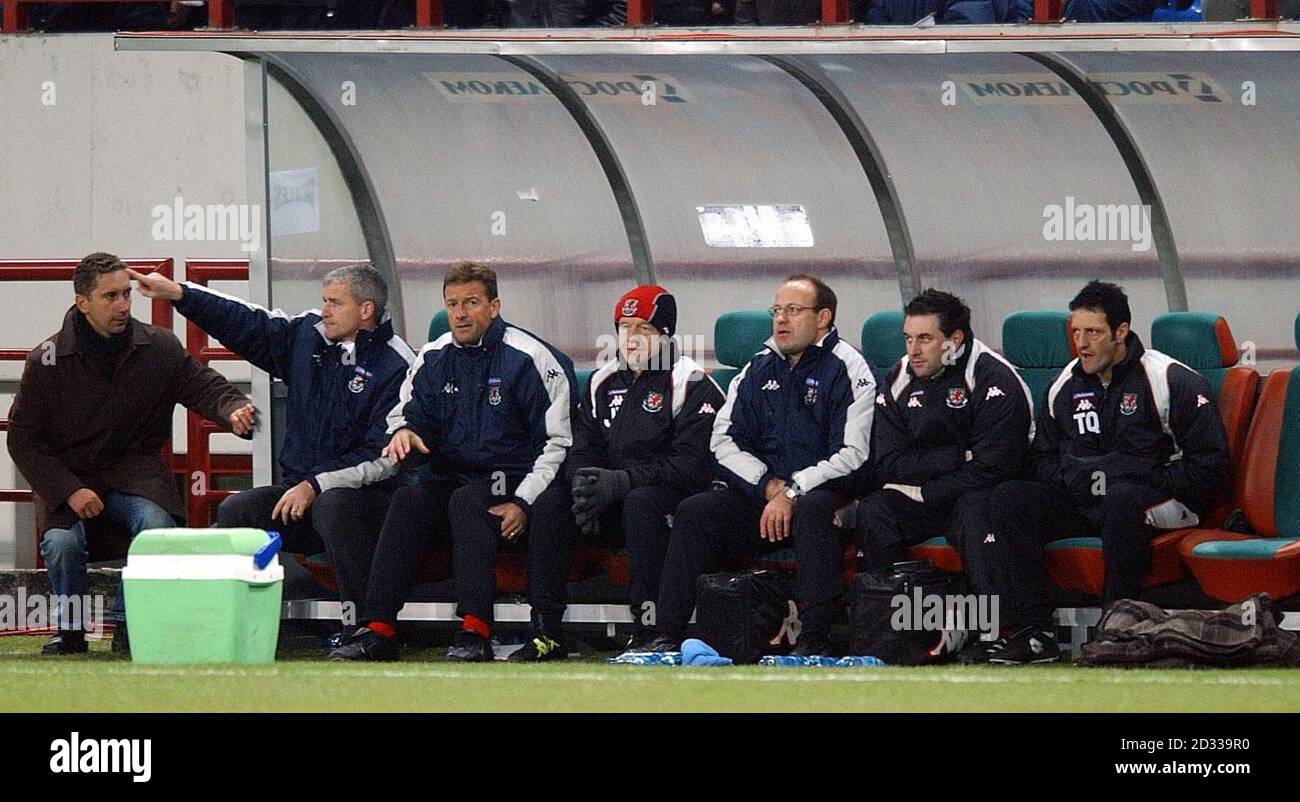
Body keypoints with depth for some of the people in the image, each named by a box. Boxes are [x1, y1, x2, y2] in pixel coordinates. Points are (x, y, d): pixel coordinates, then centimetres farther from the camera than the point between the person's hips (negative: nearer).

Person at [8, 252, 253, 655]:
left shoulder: (159, 347, 0)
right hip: (68, 476, -1)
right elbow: (23, 438, -1)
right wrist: (69, 490, -14)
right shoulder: (46, 361, -5)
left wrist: (233, 411, -23)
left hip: (135, 473, 1)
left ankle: (128, 623, -9)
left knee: (157, 526, -31)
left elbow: (205, 386, 4)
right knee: (61, 543, -30)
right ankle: (70, 629, -1)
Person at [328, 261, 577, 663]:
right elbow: (408, 414, 18)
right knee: (409, 498, -25)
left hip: (512, 485, -5)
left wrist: (523, 504, -17)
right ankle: (378, 629, -33)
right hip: (453, 476, 5)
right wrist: (404, 430, -9)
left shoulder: (531, 359, -6)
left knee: (466, 501, -34)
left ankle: (475, 633, -41)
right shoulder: (434, 358, 10)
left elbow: (557, 444, -7)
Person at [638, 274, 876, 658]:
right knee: (694, 512, -18)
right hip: (759, 495, 5)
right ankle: (667, 636, -20)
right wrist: (770, 486, -7)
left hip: (821, 493, -5)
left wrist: (793, 492, -19)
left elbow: (853, 454, -11)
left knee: (813, 509, -39)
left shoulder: (848, 370, -2)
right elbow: (724, 441, 10)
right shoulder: (758, 370, 15)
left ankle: (815, 641, -40)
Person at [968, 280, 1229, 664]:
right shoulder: (1065, 386, 11)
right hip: (1080, 500, 6)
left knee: (1122, 499, -40)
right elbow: (1040, 458, 18)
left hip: (1157, 502, -6)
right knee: (1010, 497, -16)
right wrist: (1073, 474, -5)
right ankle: (1031, 633, -23)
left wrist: (1145, 476, -18)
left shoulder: (1173, 381, -7)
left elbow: (1210, 464, -10)